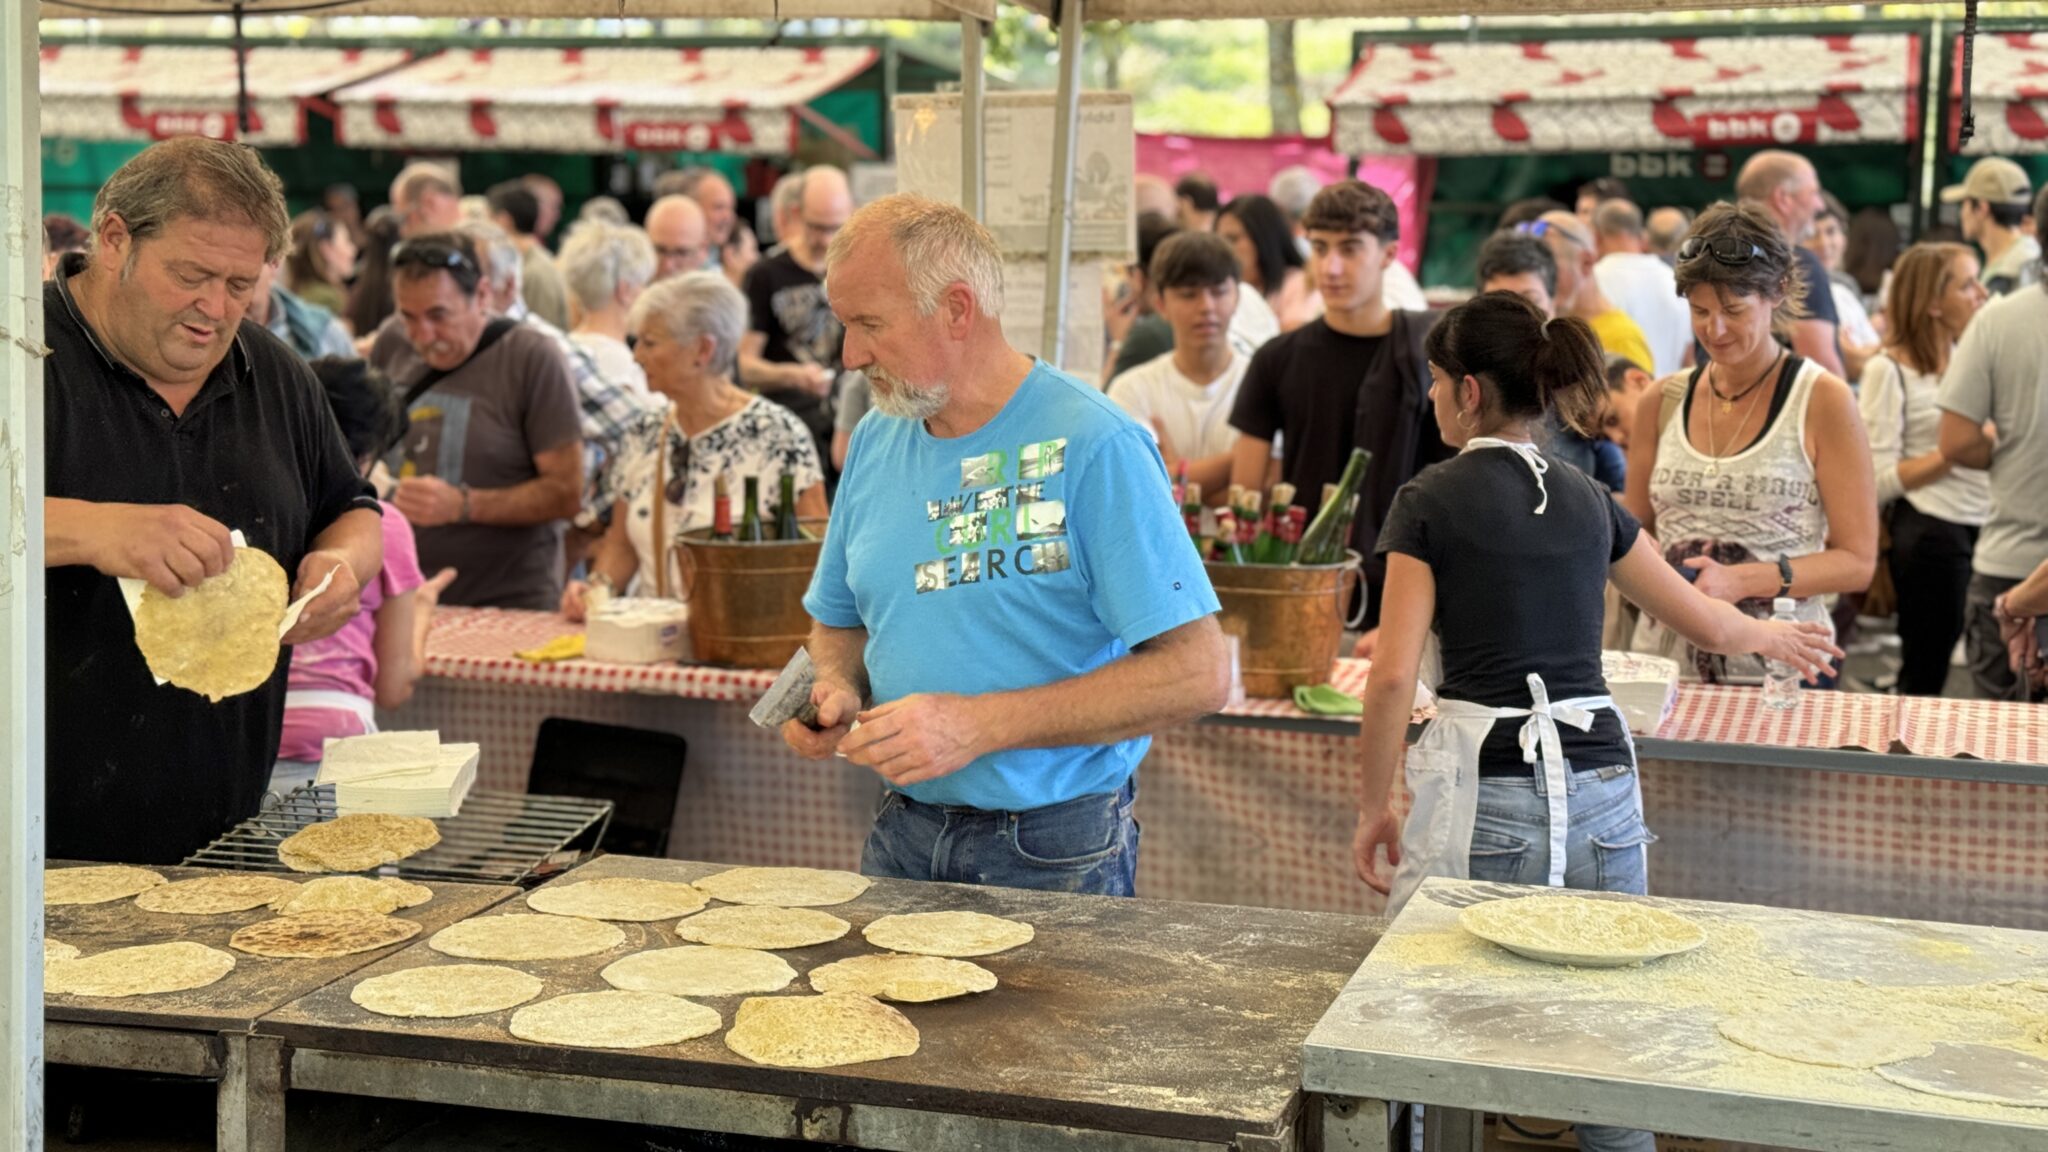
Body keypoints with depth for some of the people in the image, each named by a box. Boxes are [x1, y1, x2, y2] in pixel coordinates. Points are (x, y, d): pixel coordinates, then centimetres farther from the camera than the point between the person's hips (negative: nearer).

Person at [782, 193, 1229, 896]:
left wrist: (981, 724, -23)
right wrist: (837, 691, -5)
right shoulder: (874, 442, 6)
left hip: (1054, 856, -5)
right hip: (903, 835, 6)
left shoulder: (1094, 445, -15)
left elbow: (1197, 673, -19)